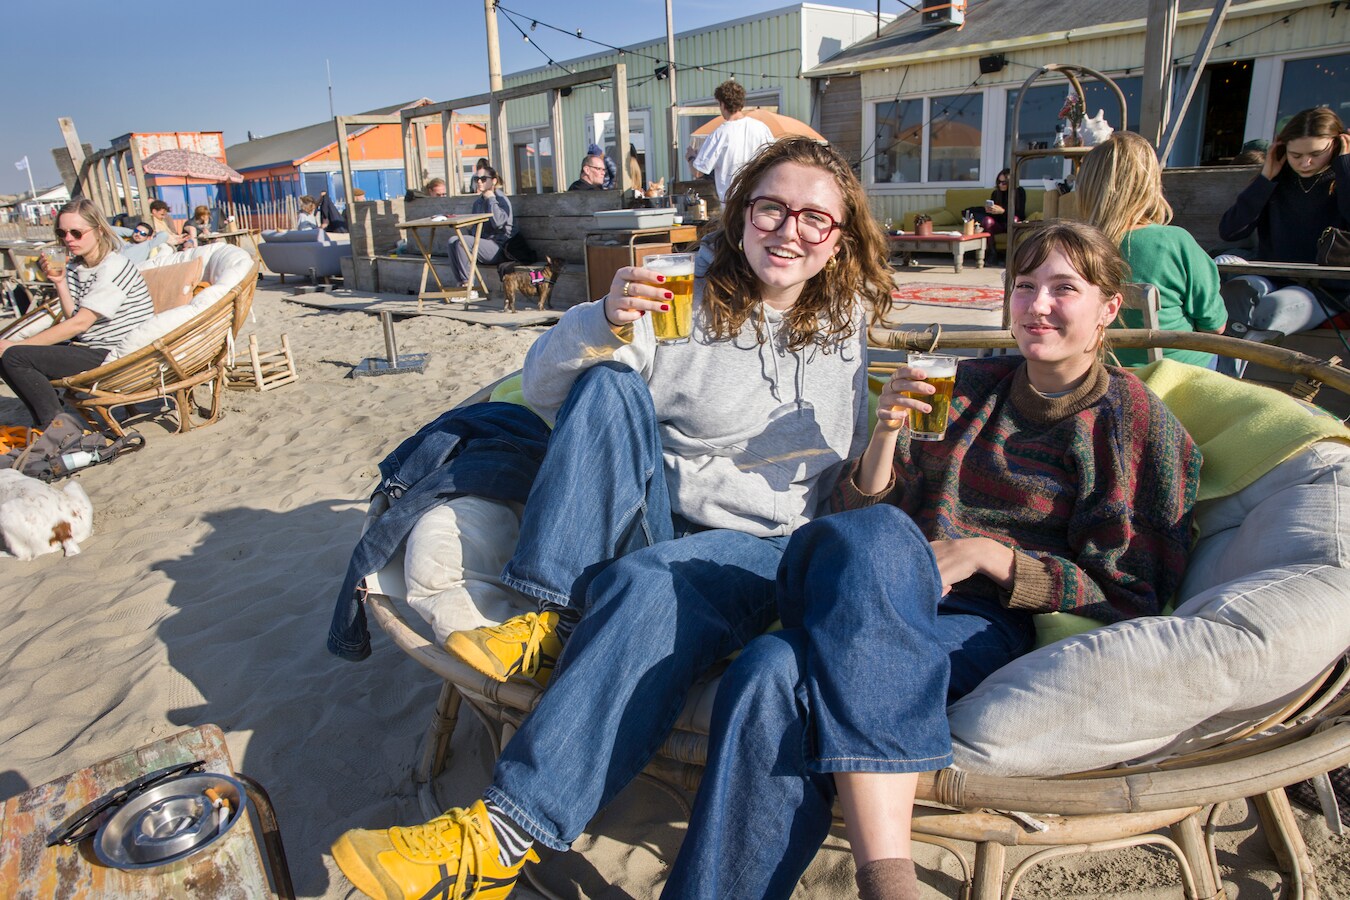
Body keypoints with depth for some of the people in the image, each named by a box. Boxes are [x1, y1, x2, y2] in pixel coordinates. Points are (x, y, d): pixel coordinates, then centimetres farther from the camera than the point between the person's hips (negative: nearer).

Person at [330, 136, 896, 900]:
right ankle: (555, 621, -23)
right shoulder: (684, 305, 2)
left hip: (760, 546, -1)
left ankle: (506, 833, -32)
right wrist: (603, 325, -24)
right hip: (646, 523, 2)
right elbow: (543, 392, -3)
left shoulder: (845, 328, 9)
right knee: (610, 384, -22)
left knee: (650, 582, -34)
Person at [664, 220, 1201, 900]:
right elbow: (861, 508, 17)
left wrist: (985, 554, -8)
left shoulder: (1139, 425, 10)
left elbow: (1131, 596, 3)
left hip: (994, 628, -3)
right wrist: (888, 431, -2)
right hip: (889, 607, 3)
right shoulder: (967, 387, 19)